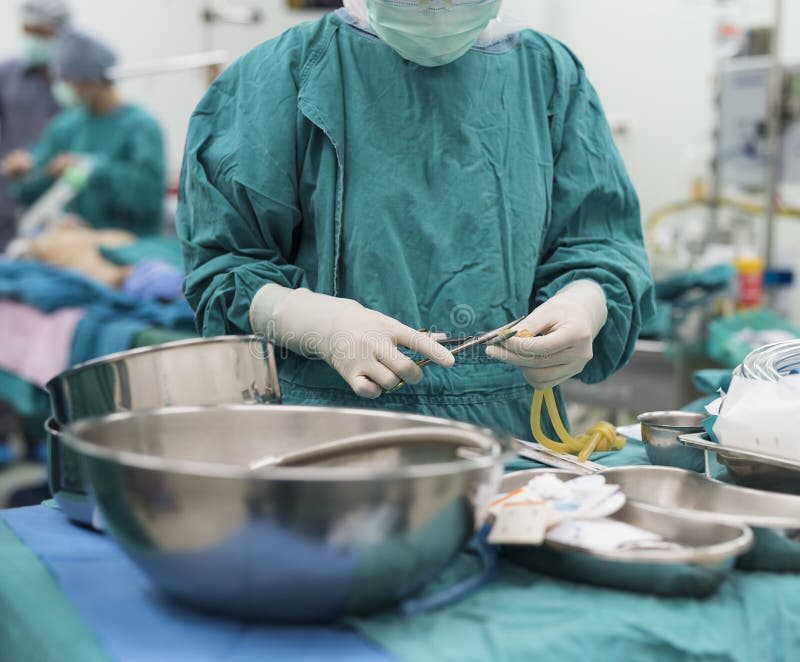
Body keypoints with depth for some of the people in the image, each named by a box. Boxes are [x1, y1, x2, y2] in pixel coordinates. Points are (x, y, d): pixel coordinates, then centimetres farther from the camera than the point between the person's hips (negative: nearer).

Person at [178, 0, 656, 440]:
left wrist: (585, 305, -11)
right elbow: (220, 265, 4)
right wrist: (319, 324, -16)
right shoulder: (290, 72, 4)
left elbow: (601, 245, 14)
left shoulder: (551, 75, 12)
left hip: (511, 427, 3)